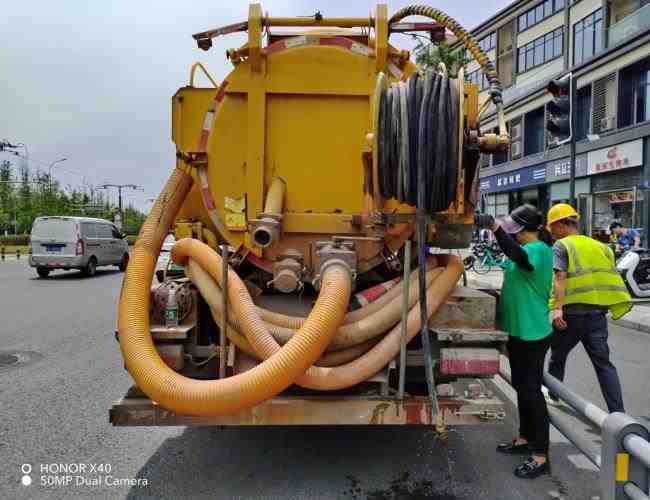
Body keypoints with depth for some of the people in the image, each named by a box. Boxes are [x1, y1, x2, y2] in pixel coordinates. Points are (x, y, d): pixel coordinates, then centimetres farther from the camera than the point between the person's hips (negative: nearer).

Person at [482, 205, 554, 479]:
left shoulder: (539, 250, -18)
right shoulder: (528, 249, 11)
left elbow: (519, 256, -40)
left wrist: (498, 230, -41)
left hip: (533, 333, -10)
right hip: (519, 330, 10)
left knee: (531, 390, -3)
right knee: (521, 386, 18)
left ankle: (541, 457, 9)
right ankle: (525, 439, 34)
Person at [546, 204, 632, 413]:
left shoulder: (562, 245, -5)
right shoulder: (599, 246, 14)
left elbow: (560, 278, -18)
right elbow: (611, 277, 12)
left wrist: (558, 308, -24)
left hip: (572, 313, -4)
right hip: (597, 313, 4)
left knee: (558, 356, 17)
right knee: (603, 363, 8)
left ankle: (552, 394, 34)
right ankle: (617, 412, 2)